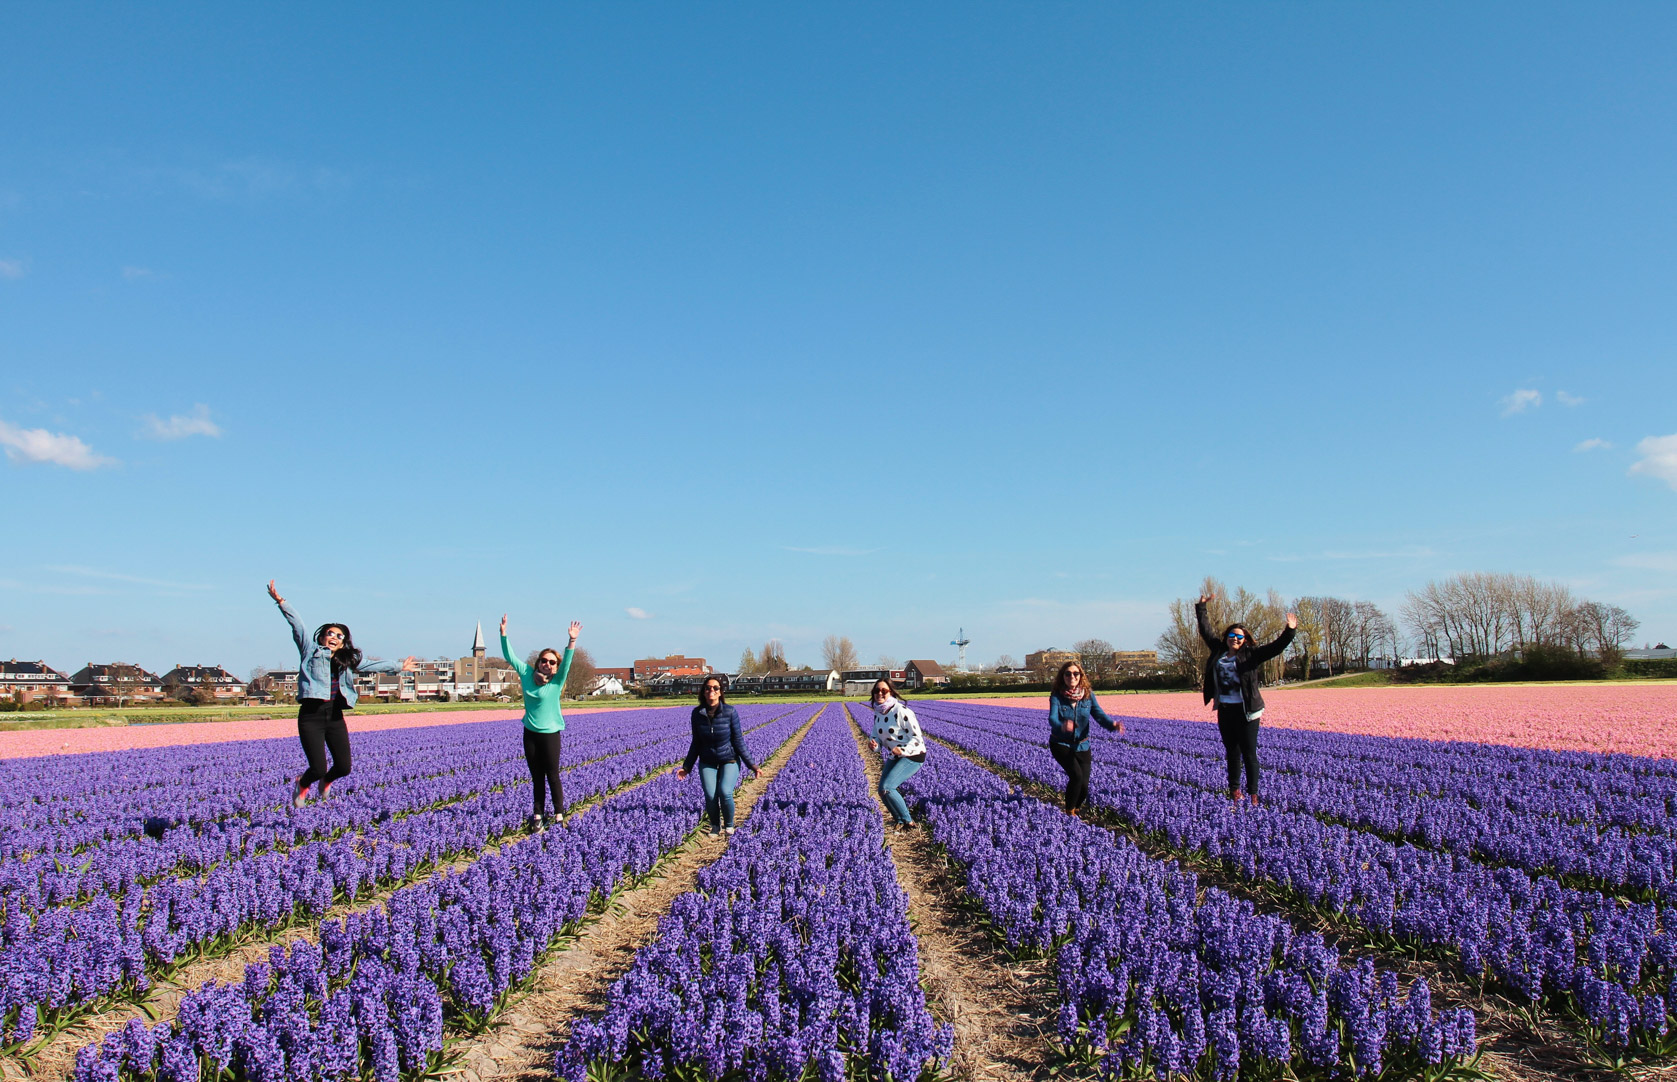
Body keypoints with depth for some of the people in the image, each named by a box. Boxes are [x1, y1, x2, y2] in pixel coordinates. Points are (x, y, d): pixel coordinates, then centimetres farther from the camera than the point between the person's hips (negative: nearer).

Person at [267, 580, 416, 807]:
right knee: (318, 769, -10)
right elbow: (297, 625, -2)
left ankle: (325, 782, 39)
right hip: (311, 716, -5)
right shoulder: (310, 651, 6)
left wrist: (398, 666, 36)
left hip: (335, 718, 5)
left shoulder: (347, 661, 18)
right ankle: (302, 785, 27)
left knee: (344, 767, 2)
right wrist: (280, 601, -9)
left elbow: (373, 665, 29)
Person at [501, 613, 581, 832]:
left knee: (552, 776, -1)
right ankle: (537, 816, 17)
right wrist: (503, 633, -3)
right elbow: (509, 656, 4)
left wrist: (572, 640, -35)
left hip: (550, 733, -4)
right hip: (530, 733, 4)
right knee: (536, 777, 10)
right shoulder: (527, 674, 2)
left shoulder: (557, 680, -7)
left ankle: (559, 815, 7)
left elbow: (566, 662, -22)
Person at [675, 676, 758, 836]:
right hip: (707, 762, 2)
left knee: (725, 793, -24)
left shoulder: (730, 712, -14)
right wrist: (686, 766, 7)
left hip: (729, 761, -2)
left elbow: (738, 742, -8)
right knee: (710, 796, -19)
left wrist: (751, 765, -10)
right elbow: (696, 743, 5)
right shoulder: (697, 713, -5)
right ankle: (715, 826, 10)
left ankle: (729, 826, 4)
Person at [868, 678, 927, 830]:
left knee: (887, 787, -21)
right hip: (894, 757, 8)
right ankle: (901, 822, 21)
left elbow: (917, 737, -19)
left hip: (913, 756, -8)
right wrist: (875, 745, -15)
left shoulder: (901, 712, -22)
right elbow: (877, 737, 9)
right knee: (882, 791, 2)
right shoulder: (878, 714, 1)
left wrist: (904, 750, -36)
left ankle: (909, 822, -5)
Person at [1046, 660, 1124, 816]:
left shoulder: (1088, 695, -5)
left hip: (1082, 746, 3)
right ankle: (1069, 812, -2)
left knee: (1084, 785, -2)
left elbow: (1099, 714, -15)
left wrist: (1112, 725, -37)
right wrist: (1062, 726, -52)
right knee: (1076, 775, -23)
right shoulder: (1056, 696, -13)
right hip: (1061, 744, -3)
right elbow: (1052, 718, -28)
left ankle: (1077, 807, 32)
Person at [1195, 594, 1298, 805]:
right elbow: (1206, 631, 20)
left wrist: (1289, 632, -25)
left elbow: (1275, 648, -12)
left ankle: (1253, 793, 5)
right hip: (1224, 710, 5)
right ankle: (1234, 789, 26)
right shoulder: (1218, 650, 9)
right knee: (1231, 753, 15)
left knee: (1249, 754, -2)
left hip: (1245, 711, -4)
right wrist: (1201, 608, 24)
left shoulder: (1251, 655, -3)